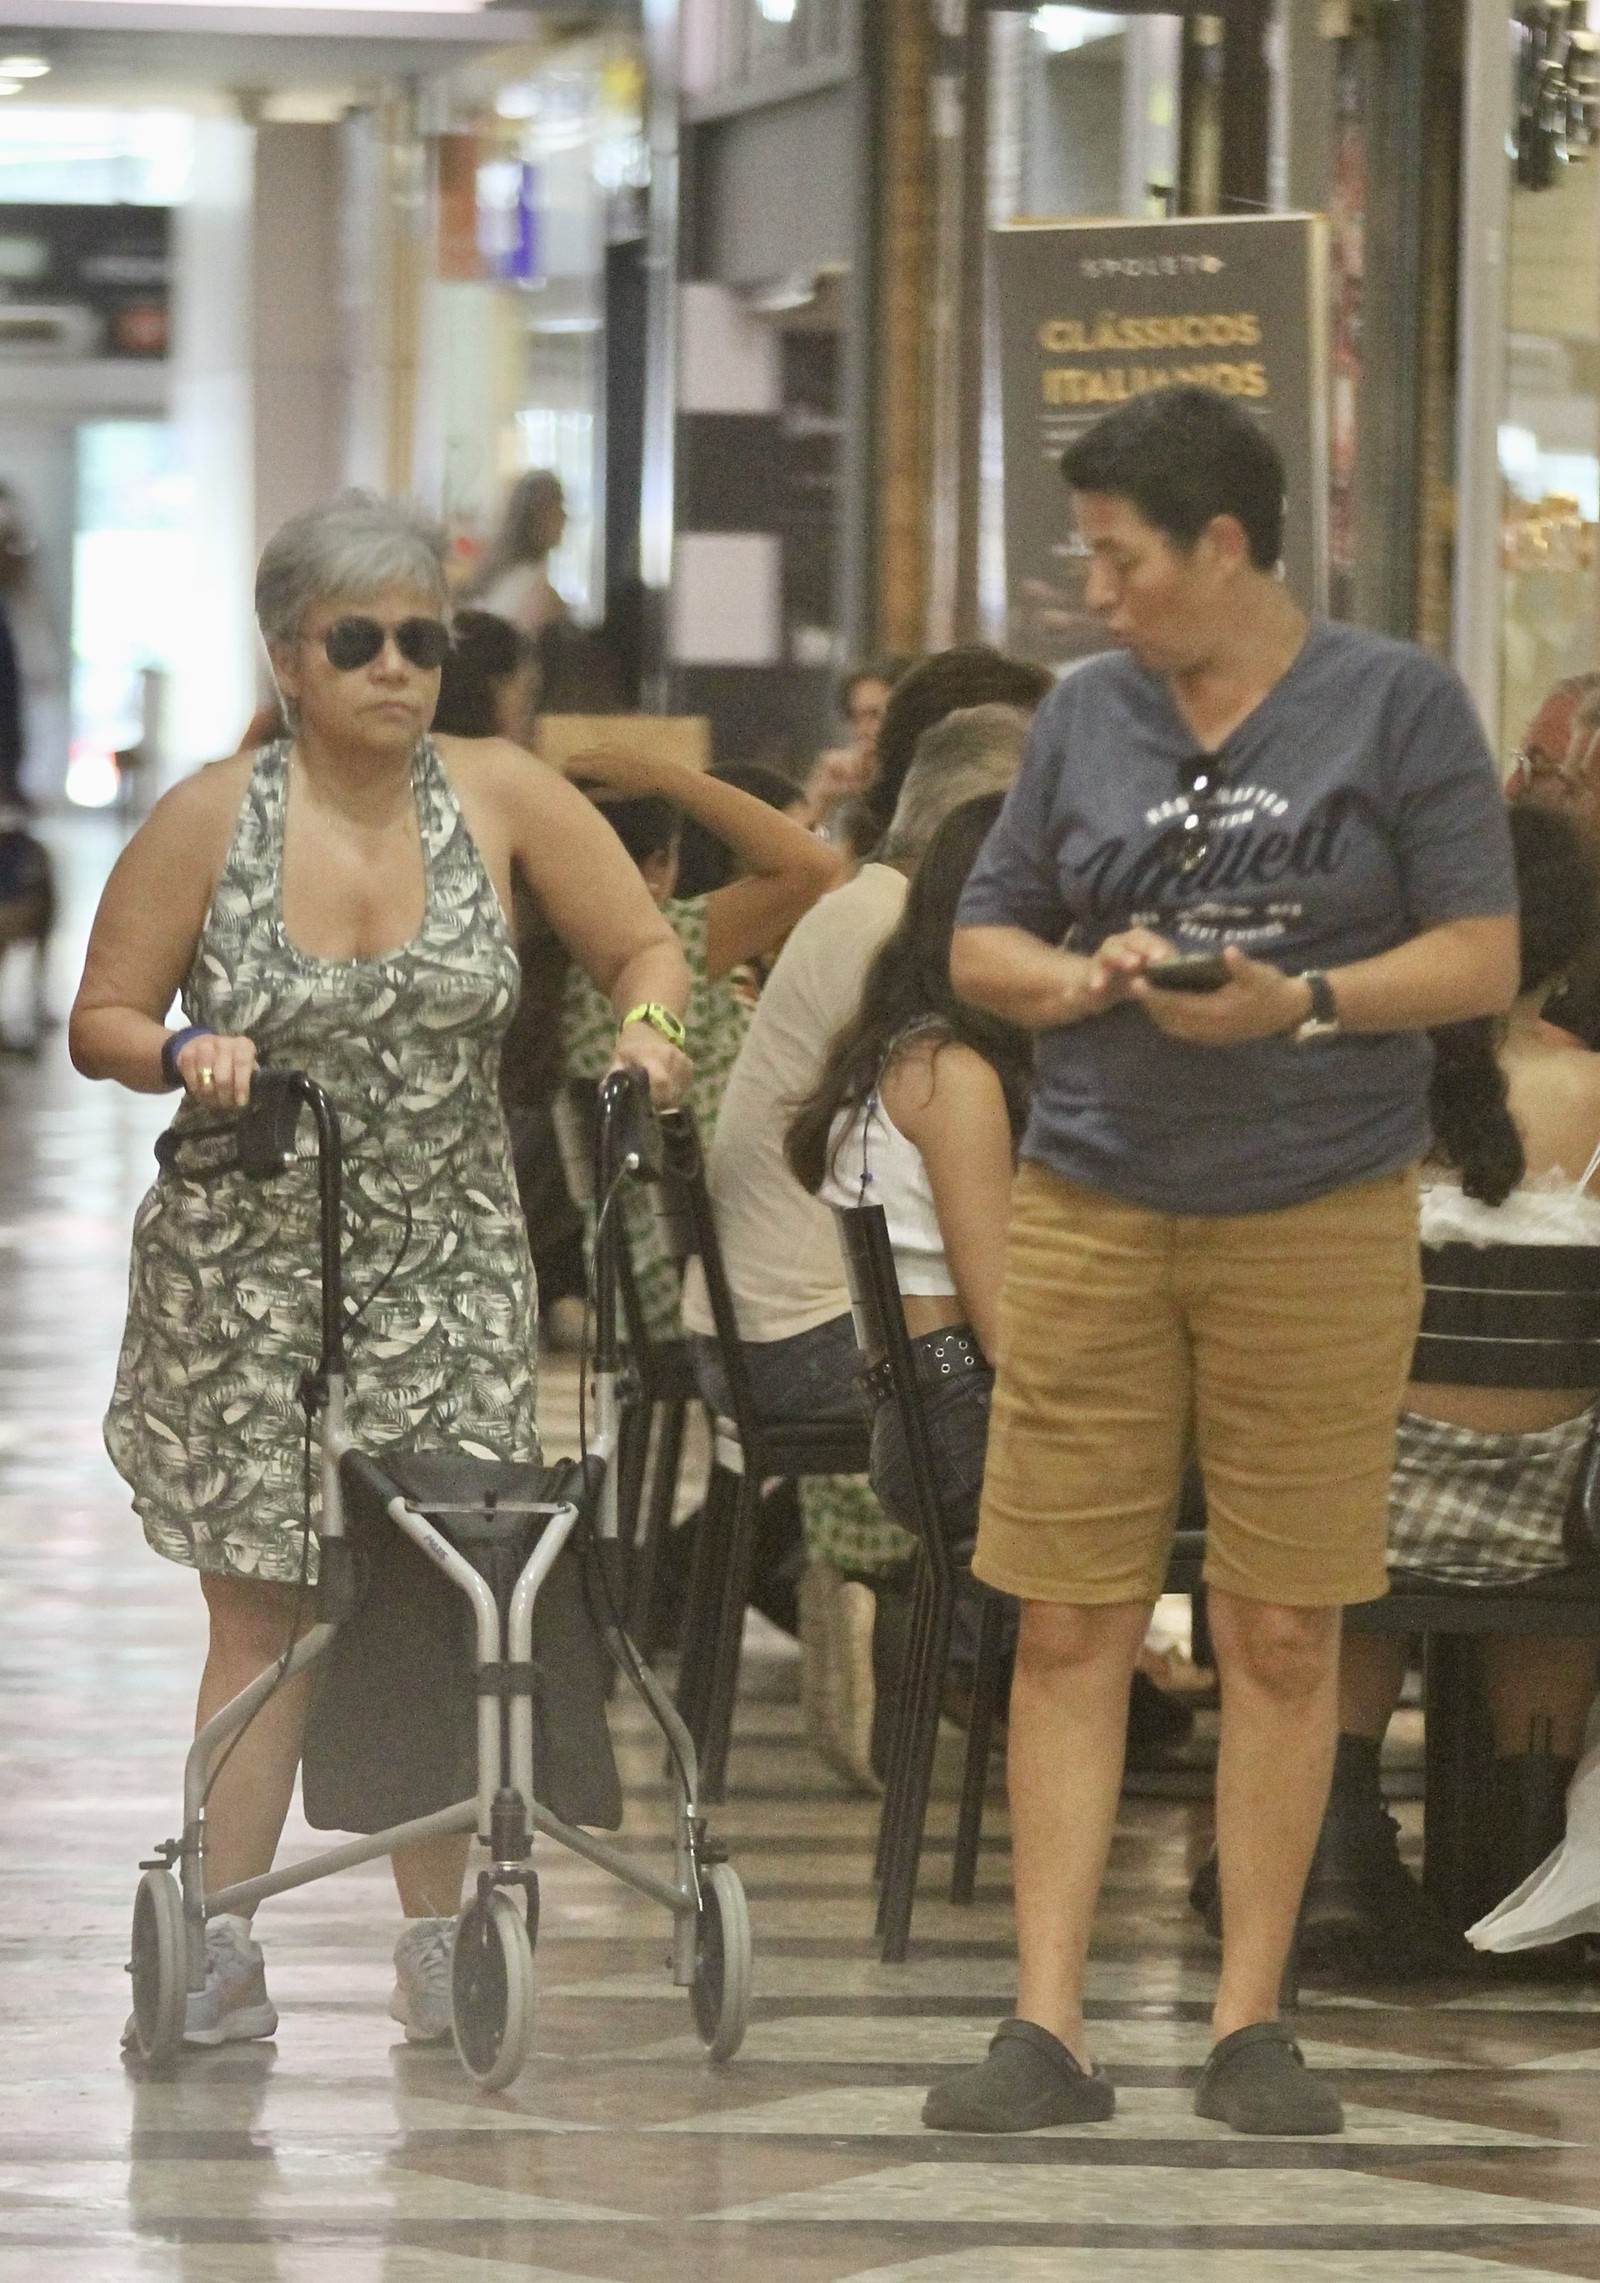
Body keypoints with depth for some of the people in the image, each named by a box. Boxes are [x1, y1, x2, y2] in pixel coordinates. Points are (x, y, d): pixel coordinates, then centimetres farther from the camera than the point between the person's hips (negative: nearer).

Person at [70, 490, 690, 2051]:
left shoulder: (500, 797, 1)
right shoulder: (210, 819, -3)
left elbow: (644, 946, 10)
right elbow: (101, 1021, 2)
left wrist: (644, 1027, -11)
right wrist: (185, 1055, -18)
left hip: (444, 1269, 1)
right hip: (246, 1265, -1)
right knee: (261, 1615, -2)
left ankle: (436, 1940, 7)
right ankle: (220, 1950, 1)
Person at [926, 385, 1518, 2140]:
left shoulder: (1397, 706, 1)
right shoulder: (1086, 716, 11)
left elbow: (1481, 958, -2)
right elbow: (981, 941, 16)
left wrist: (1302, 1002, -17)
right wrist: (1082, 978, -6)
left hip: (1318, 1220, -3)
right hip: (1094, 1216, 3)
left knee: (1281, 1633, 1)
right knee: (1068, 1626, -2)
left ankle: (1251, 2025, 9)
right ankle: (1046, 2026, -1)